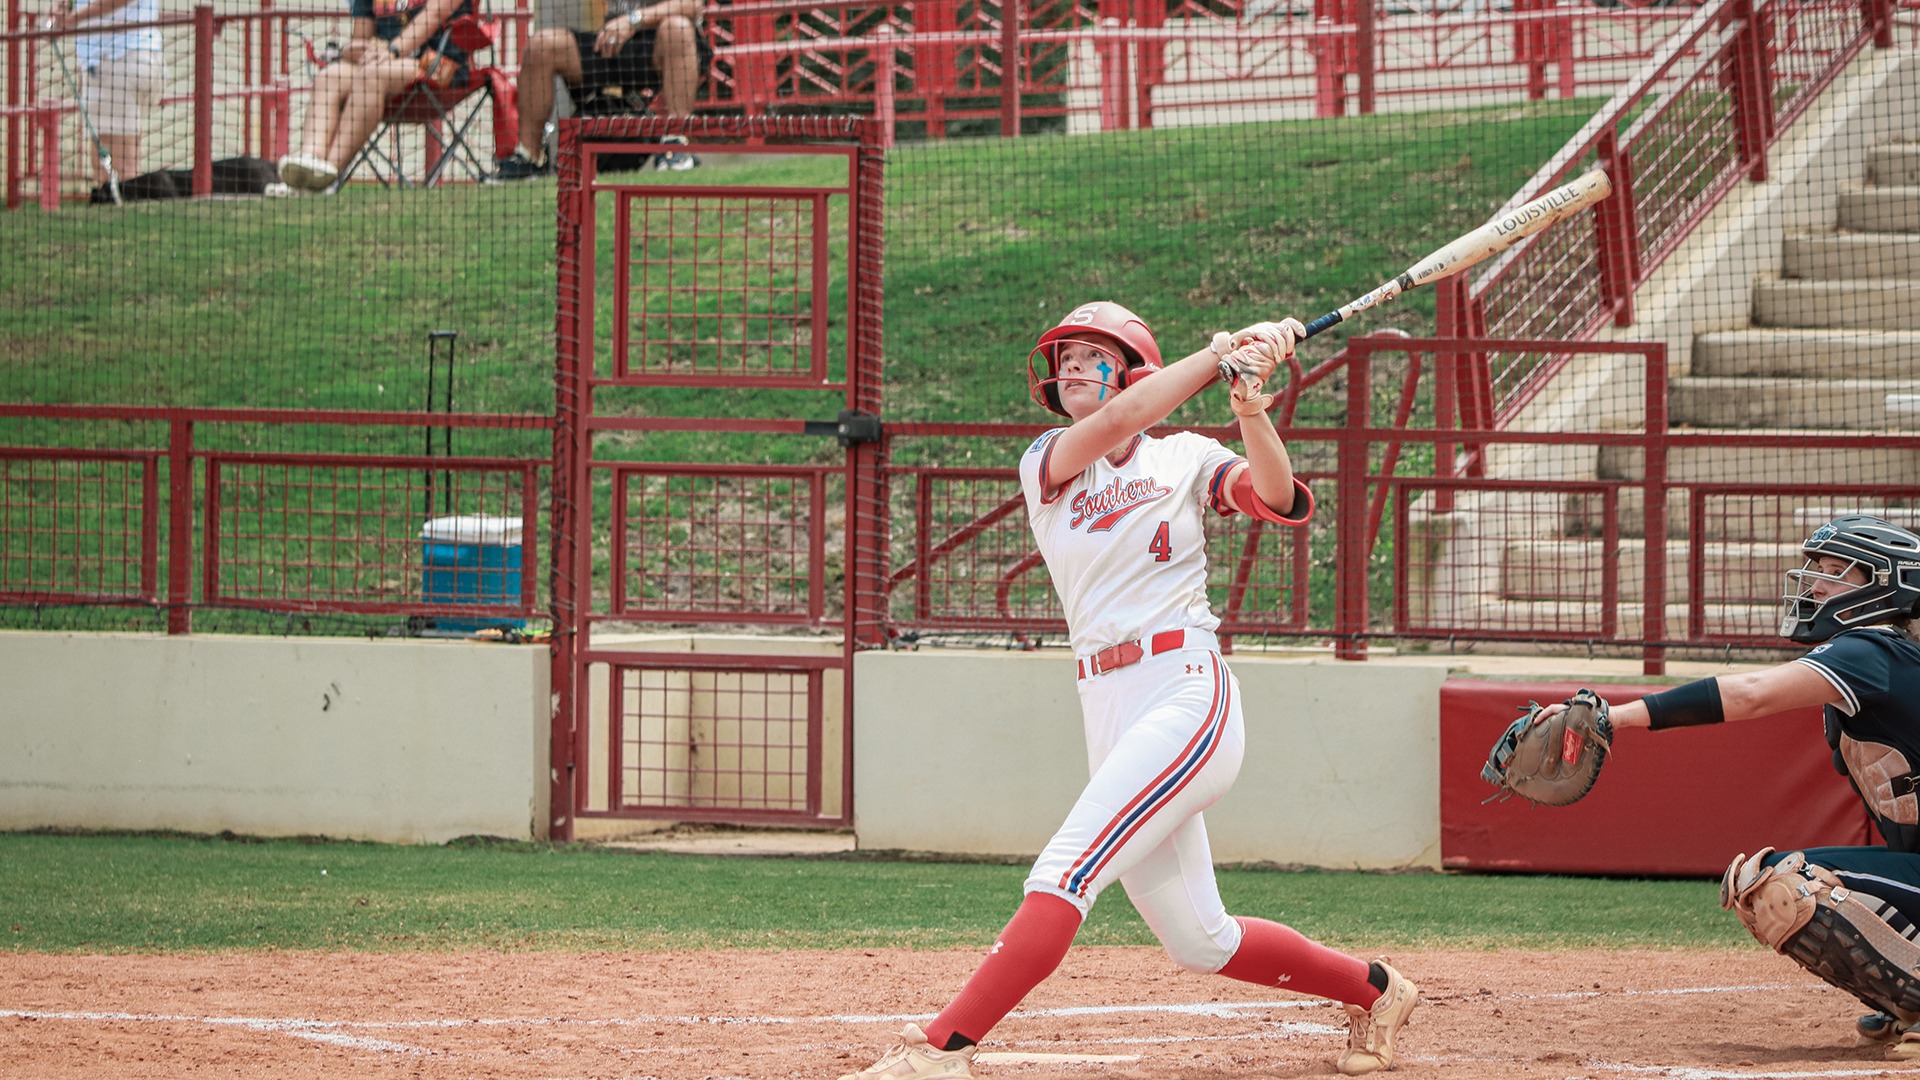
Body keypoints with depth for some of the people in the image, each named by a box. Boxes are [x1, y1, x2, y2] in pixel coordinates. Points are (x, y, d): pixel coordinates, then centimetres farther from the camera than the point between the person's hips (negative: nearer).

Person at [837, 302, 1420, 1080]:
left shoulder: (1186, 459, 6)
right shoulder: (1045, 463, 13)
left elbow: (1285, 503, -10)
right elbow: (1117, 422, -7)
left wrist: (1250, 409, -22)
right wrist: (1224, 351, -9)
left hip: (1186, 693, -5)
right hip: (1107, 714, 5)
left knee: (1065, 873, -21)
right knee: (1199, 943, 9)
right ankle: (1373, 991, 30)